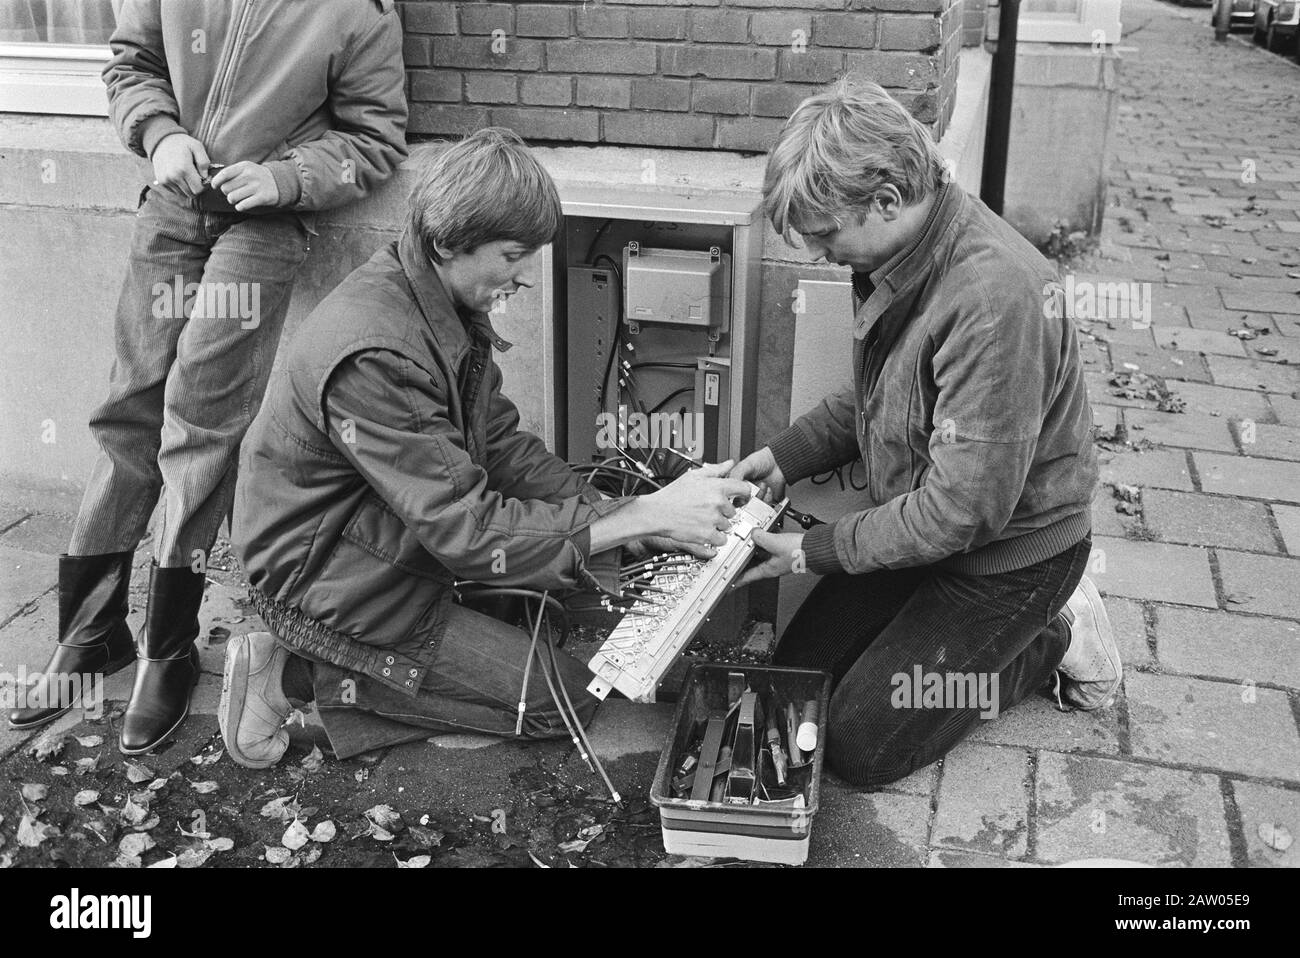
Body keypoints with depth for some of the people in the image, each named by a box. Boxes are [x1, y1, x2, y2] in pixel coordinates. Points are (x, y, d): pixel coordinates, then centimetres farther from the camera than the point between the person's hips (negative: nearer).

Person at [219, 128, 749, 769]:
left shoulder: (449, 305, -3)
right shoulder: (373, 356, -33)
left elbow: (502, 446, 2)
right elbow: (466, 529, -31)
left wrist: (643, 524, -10)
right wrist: (645, 516, -30)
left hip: (397, 536, 9)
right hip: (326, 584, -9)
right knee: (564, 698, -6)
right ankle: (305, 674, -3)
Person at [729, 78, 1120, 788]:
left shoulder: (994, 295, -34)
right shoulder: (894, 254, -6)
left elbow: (965, 509, -30)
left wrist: (816, 551, -19)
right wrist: (786, 454, -1)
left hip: (1005, 555, -8)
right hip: (919, 517, 8)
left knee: (859, 746, -5)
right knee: (796, 670, 10)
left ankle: (1053, 637, 10)